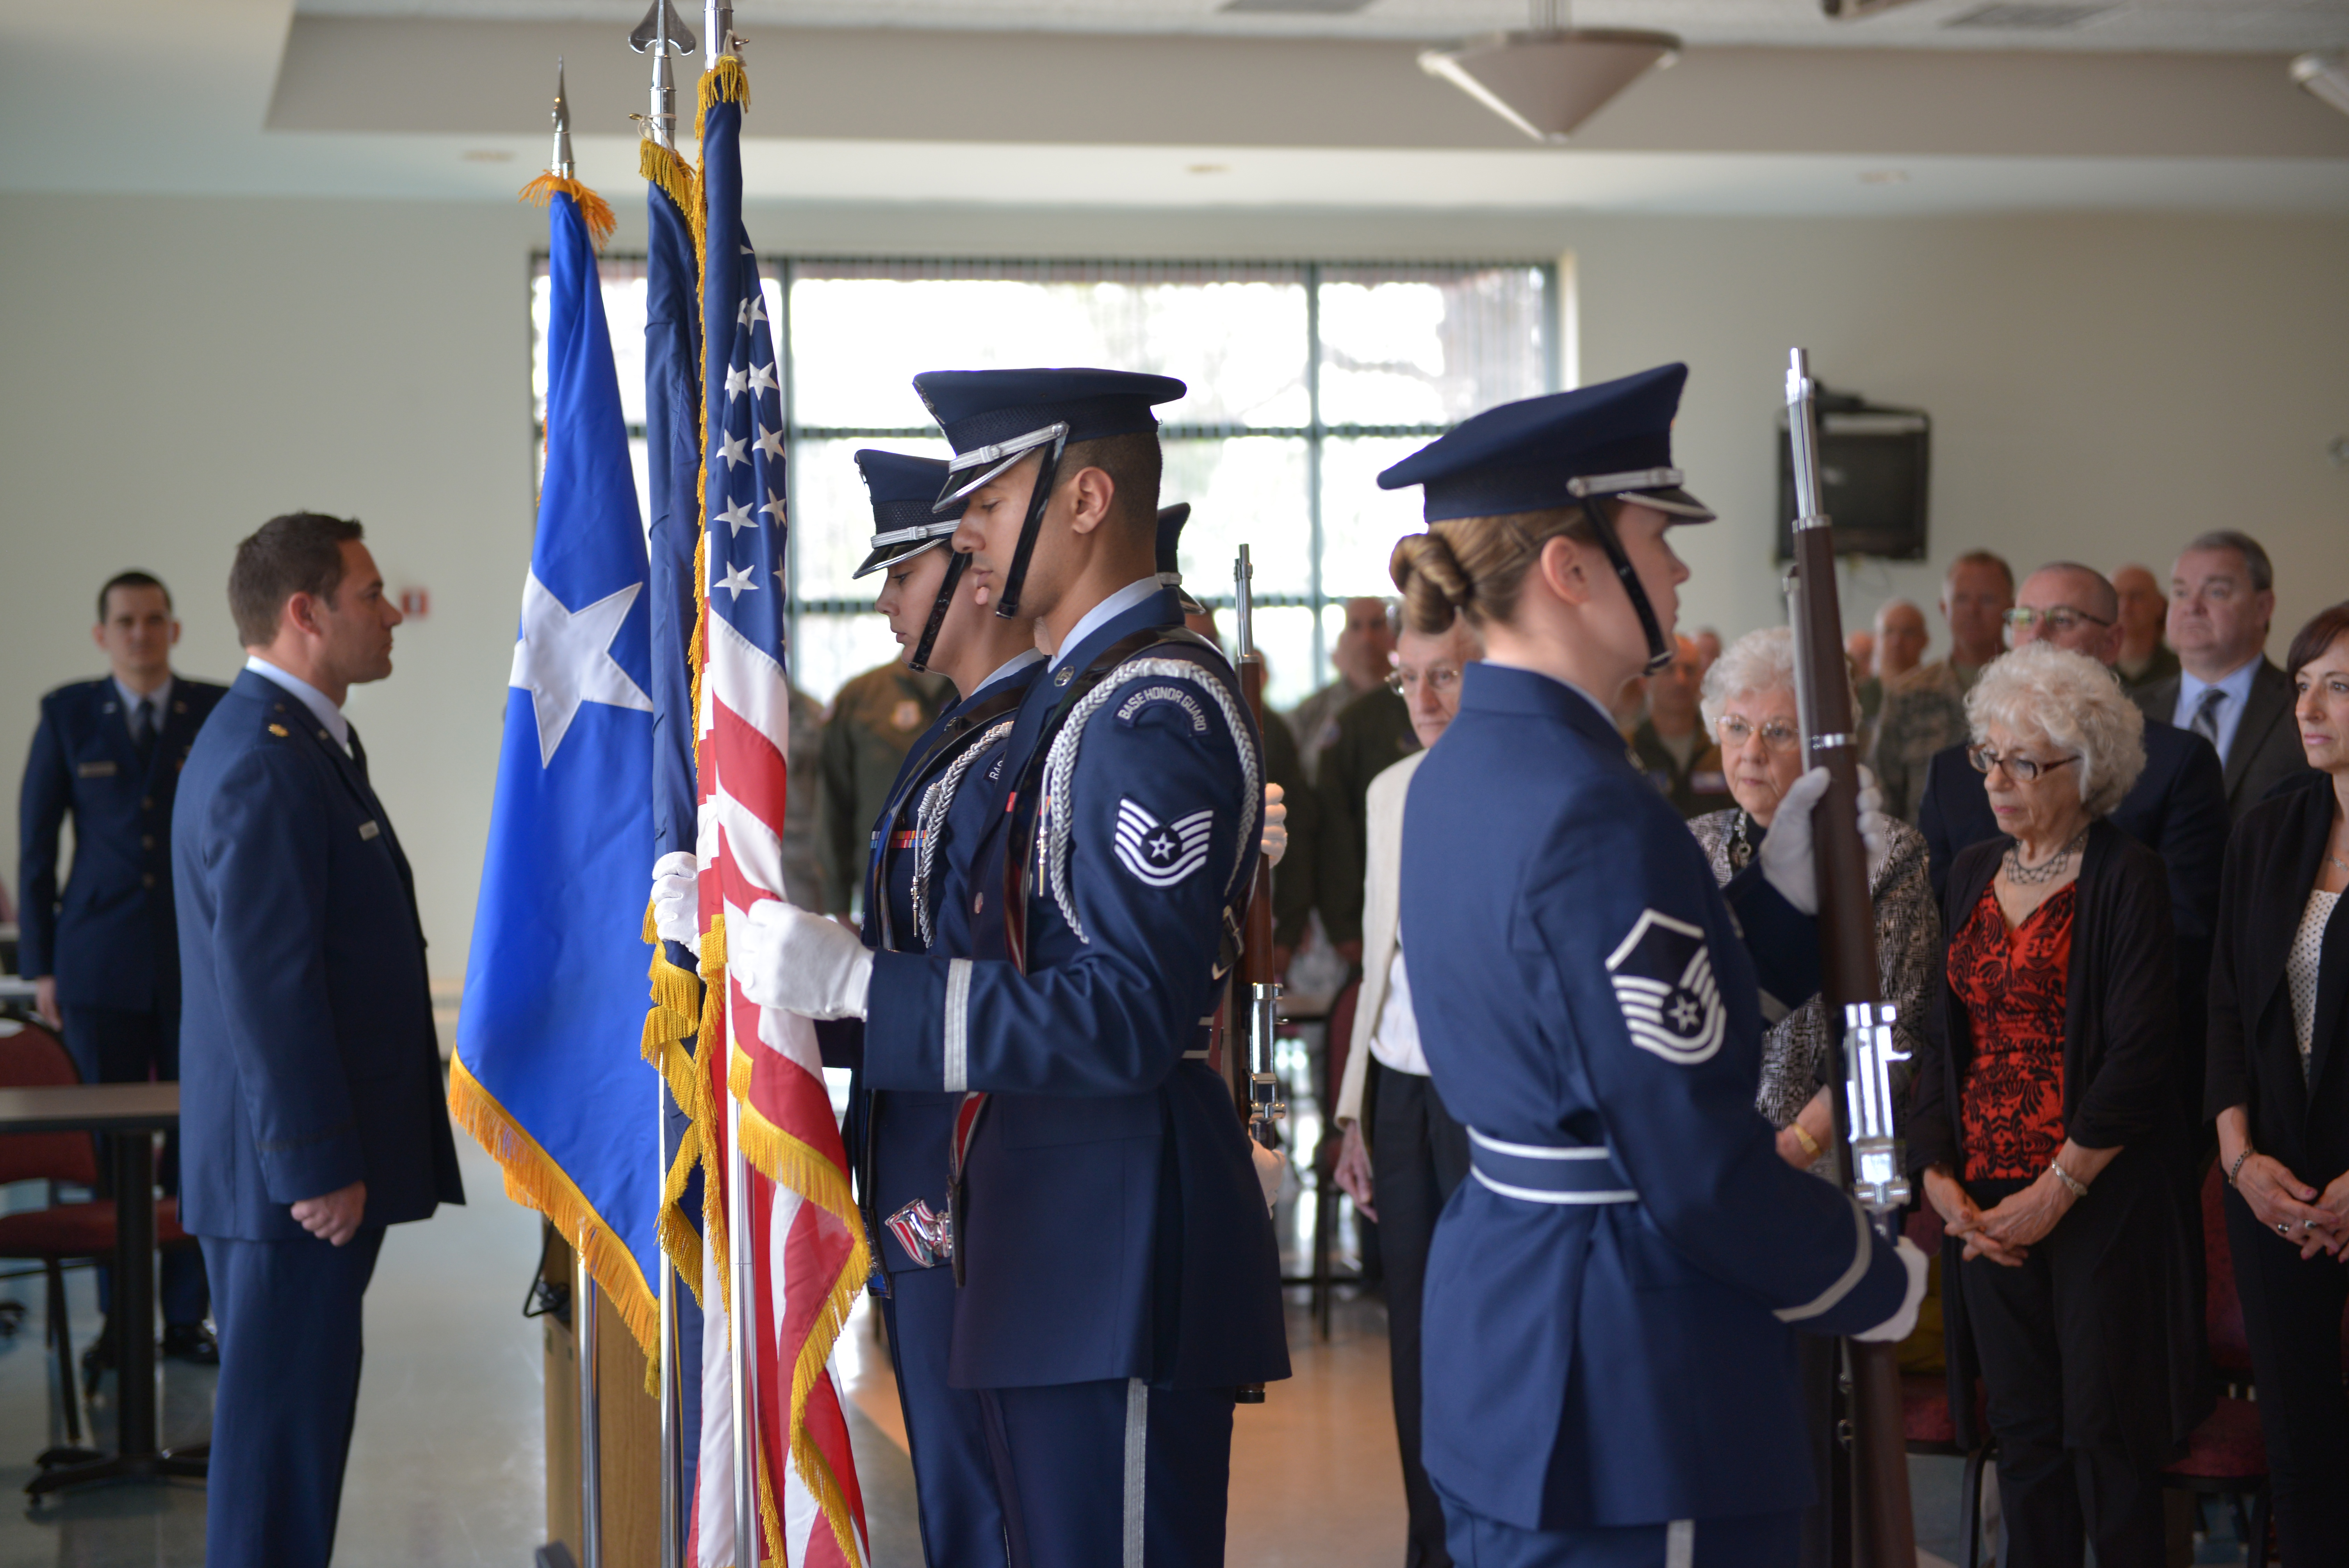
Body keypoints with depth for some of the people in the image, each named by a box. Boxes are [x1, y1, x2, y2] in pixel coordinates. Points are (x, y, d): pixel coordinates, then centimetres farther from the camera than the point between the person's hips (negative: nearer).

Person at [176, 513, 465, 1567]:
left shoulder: (300, 740, 16)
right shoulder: (265, 761, -18)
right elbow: (266, 982, -23)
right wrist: (318, 1164, -22)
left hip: (312, 1159, 10)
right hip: (295, 1165, -10)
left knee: (299, 1410, 15)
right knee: (283, 1422, -4)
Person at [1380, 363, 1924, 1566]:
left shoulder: (1460, 772, 8)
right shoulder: (1593, 814, -22)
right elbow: (1693, 1168, -22)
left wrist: (1784, 881, 6)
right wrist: (1874, 1287, -6)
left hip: (1495, 1316, 10)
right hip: (1631, 1373, -10)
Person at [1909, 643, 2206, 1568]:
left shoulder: (2128, 879, -7)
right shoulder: (1973, 875, 12)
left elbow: (2140, 1056, -12)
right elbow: (1942, 1035, 12)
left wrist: (2056, 1193, -13)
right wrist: (1939, 1174, 0)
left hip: (2099, 1203, -5)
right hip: (1984, 1205, 5)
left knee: (2107, 1431, -1)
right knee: (2023, 1426, 8)